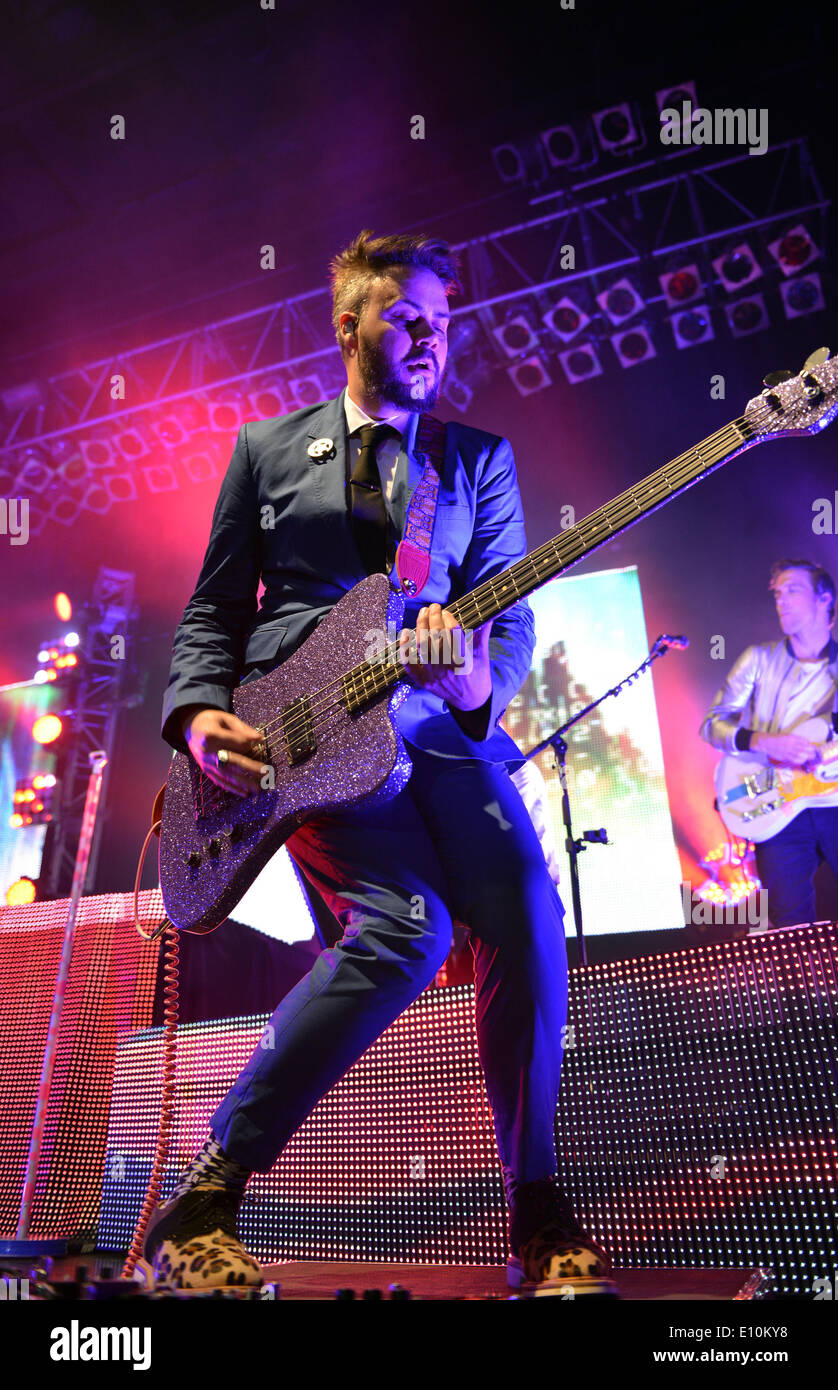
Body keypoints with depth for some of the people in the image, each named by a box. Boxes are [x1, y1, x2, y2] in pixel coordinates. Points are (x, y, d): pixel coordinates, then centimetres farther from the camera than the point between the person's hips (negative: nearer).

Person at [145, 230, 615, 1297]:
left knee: (526, 913, -20)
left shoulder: (480, 458, 18)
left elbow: (513, 615, 8)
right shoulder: (268, 446, 16)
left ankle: (536, 1215, 2)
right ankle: (203, 1200, -7)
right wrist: (198, 712, -4)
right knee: (408, 925, -25)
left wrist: (479, 682, -15)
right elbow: (212, 610, 15)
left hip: (439, 716, 3)